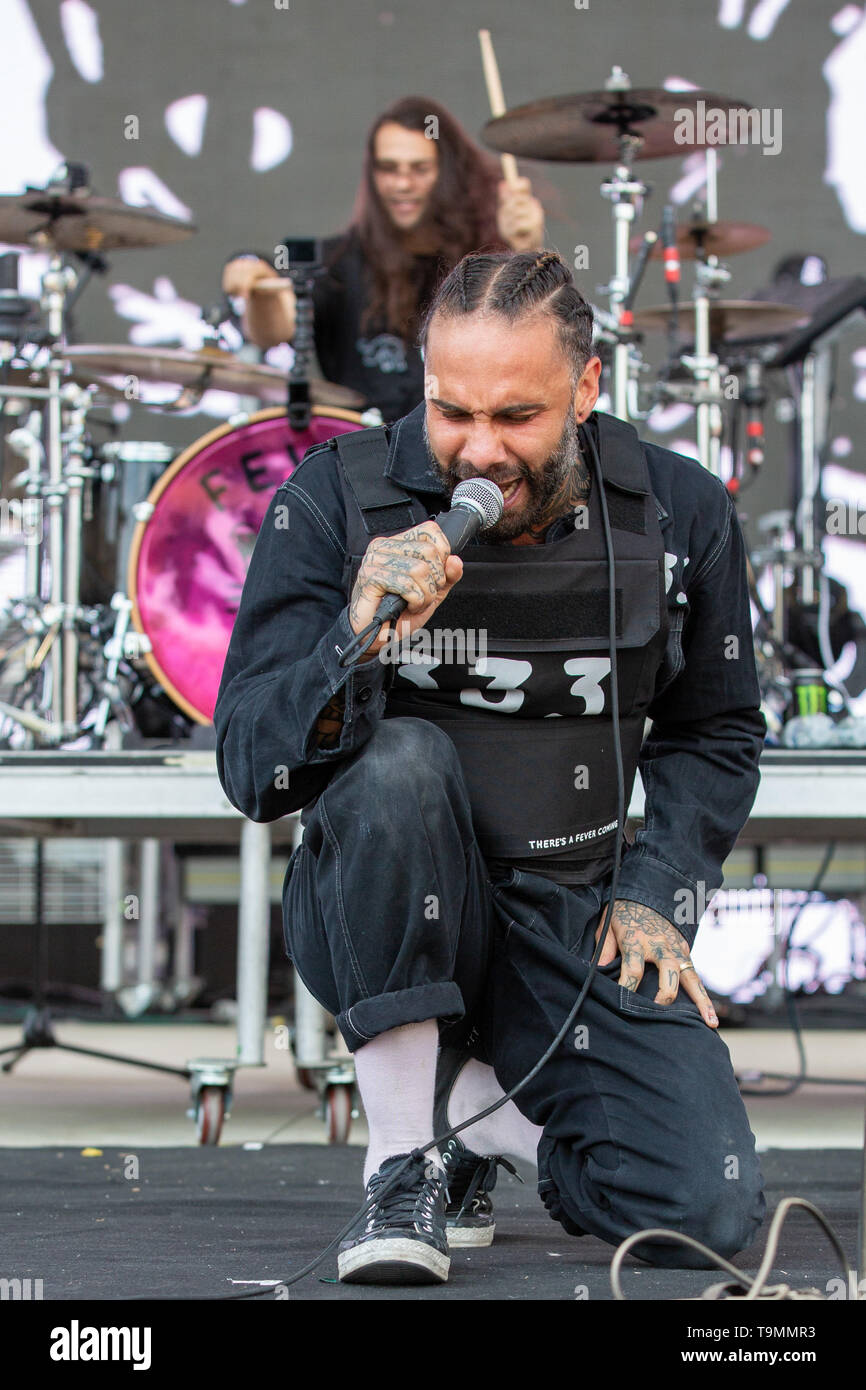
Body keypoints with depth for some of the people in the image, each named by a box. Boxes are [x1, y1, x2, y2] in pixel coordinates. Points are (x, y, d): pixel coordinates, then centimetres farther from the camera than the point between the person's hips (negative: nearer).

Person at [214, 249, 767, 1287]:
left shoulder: (678, 513, -1)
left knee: (706, 1209, -19)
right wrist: (356, 646, -32)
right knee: (400, 760, -36)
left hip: (570, 920, 2)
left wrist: (658, 894, 1)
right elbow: (251, 771, -14)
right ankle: (404, 1161, -23)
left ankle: (483, 1106, 13)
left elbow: (714, 733, 16)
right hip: (379, 926, -2)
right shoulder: (334, 501, -10)